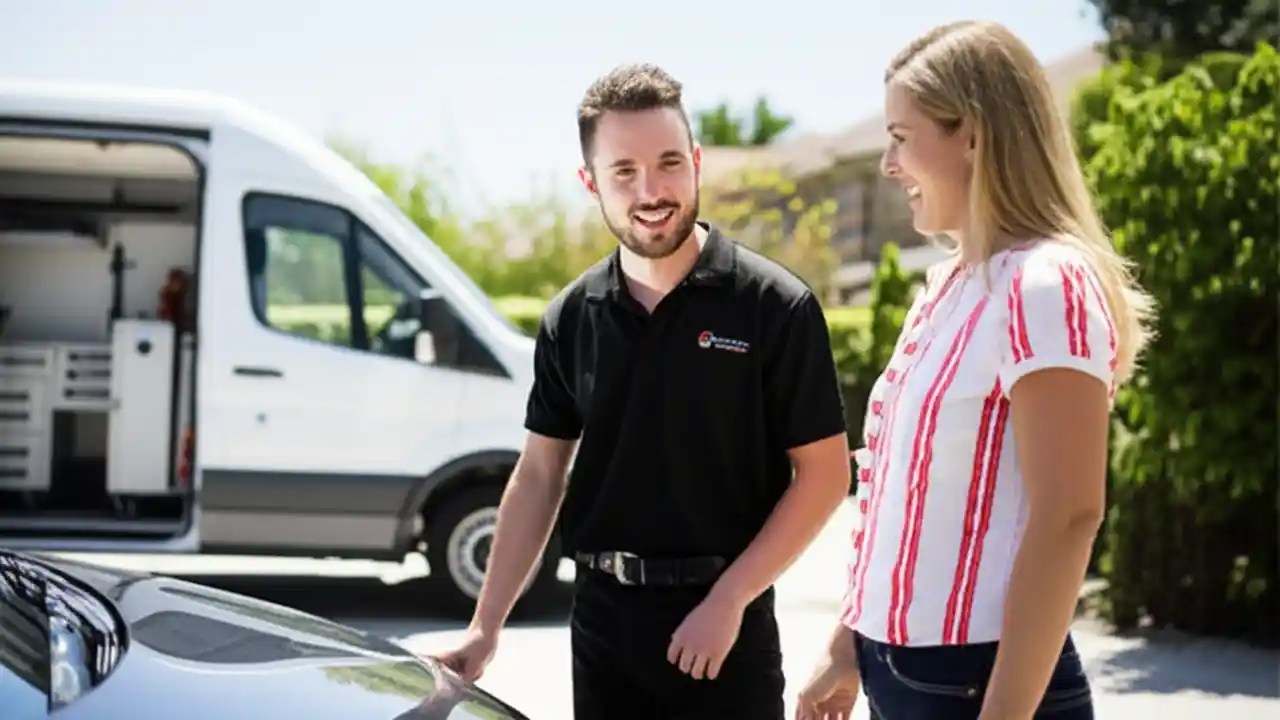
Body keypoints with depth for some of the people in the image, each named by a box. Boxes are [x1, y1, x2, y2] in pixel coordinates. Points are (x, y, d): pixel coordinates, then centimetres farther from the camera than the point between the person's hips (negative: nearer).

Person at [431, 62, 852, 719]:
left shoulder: (774, 306, -9)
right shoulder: (571, 317, 4)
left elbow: (823, 474, -8)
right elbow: (539, 475, 8)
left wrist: (728, 601, -14)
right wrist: (484, 628, 4)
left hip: (723, 623, -4)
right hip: (600, 617, 4)